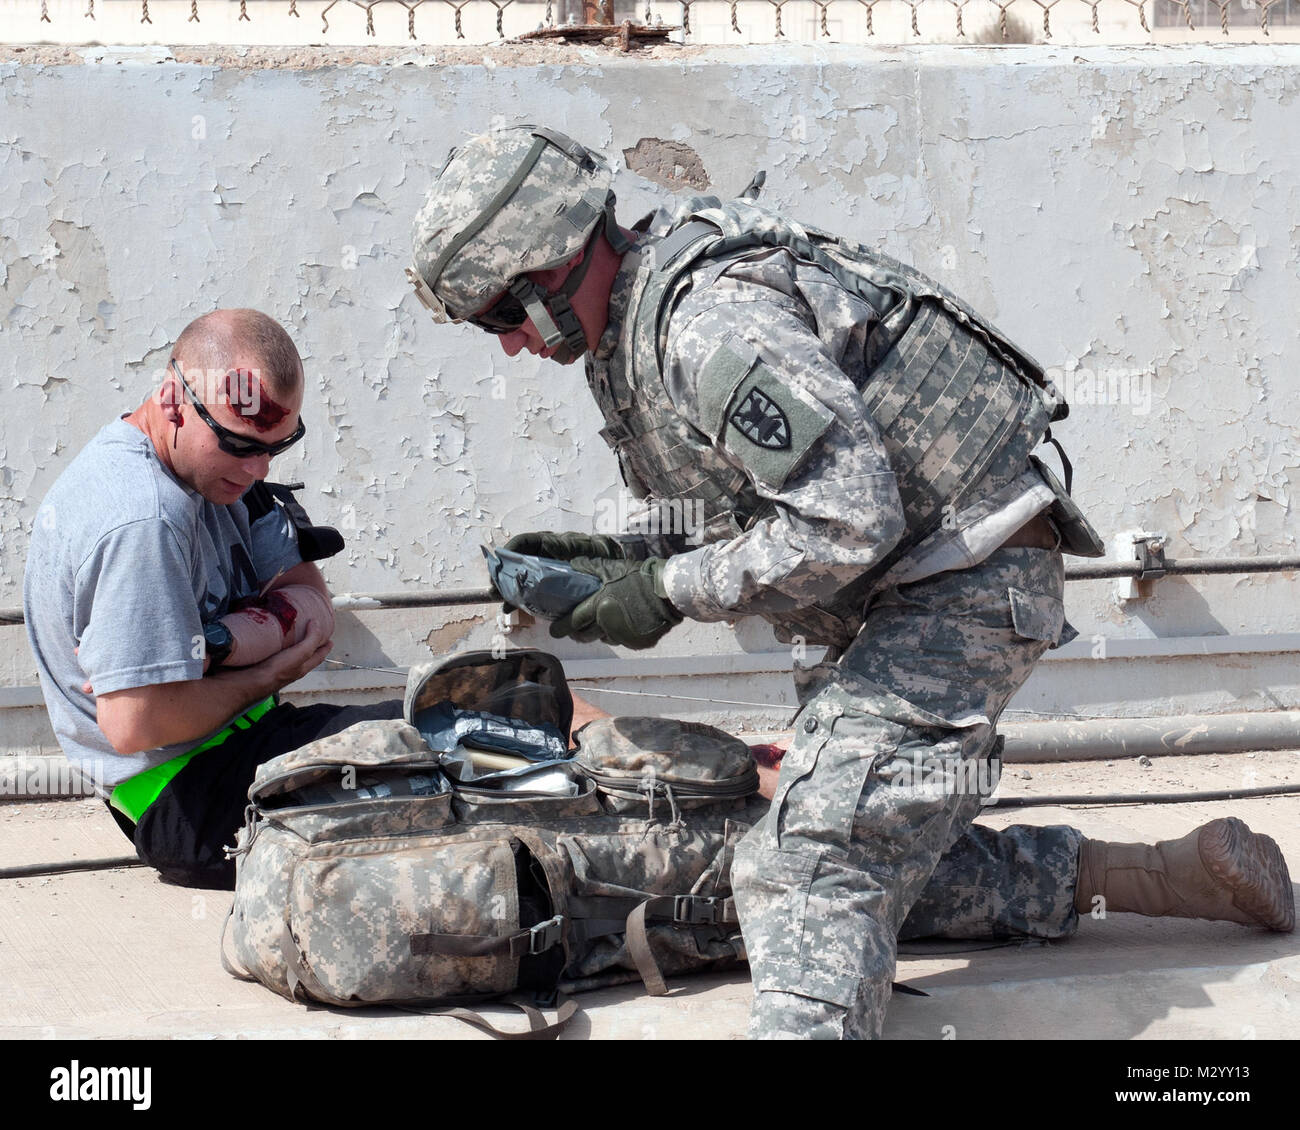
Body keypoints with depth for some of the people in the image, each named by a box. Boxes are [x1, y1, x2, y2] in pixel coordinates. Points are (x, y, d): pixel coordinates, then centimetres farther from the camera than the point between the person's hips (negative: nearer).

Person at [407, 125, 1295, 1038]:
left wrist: (671, 592, -19)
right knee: (884, 862, 16)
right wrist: (627, 554, 5)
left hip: (965, 583, -11)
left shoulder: (709, 322, -23)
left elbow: (848, 521, -28)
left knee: (810, 872, -23)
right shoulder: (643, 320, 10)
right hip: (907, 591, 11)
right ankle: (1175, 874, 22)